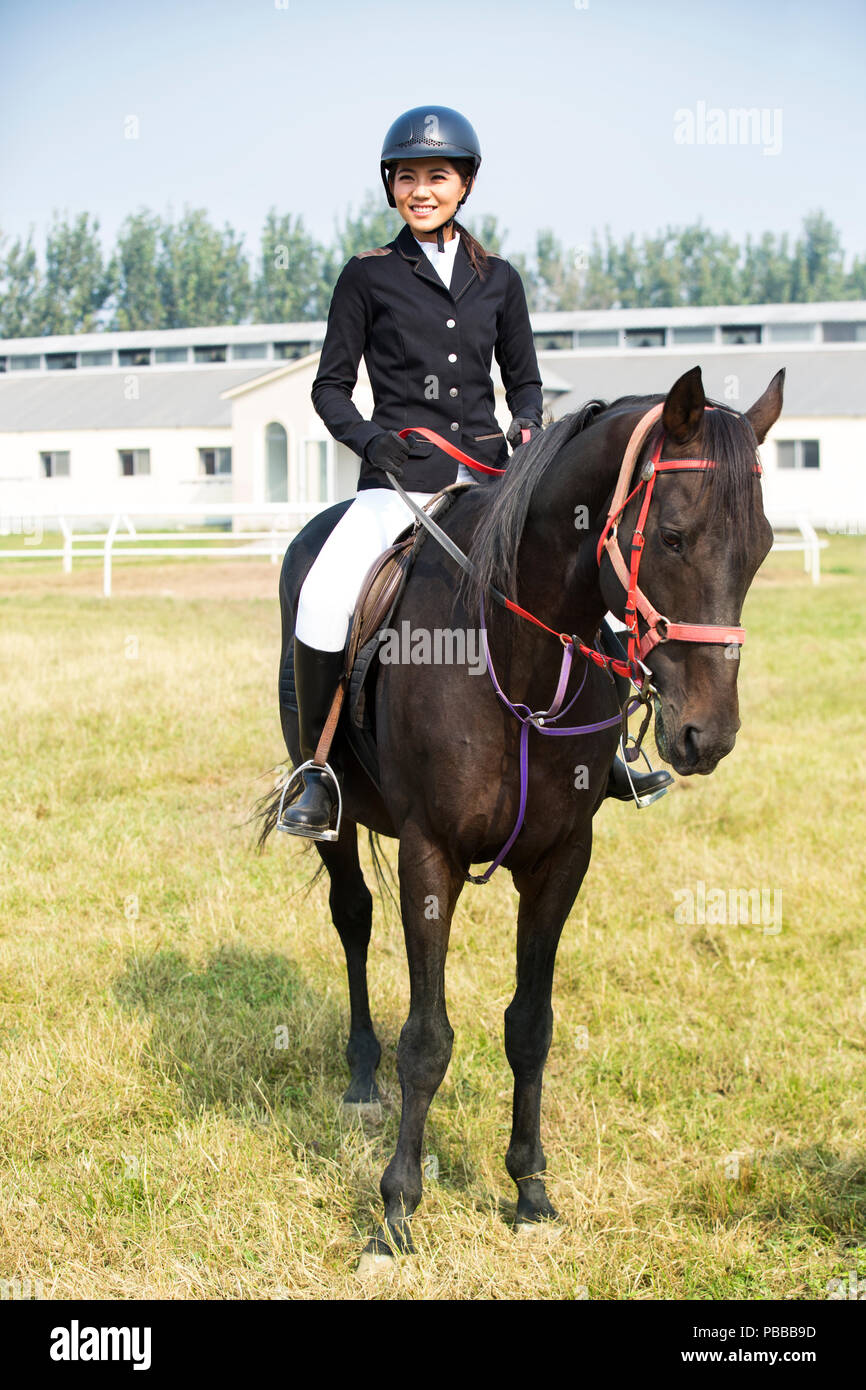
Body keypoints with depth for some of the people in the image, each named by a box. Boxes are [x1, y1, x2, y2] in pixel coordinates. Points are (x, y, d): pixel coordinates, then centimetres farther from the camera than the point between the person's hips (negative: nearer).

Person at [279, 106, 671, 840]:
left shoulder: (497, 278, 13)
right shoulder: (368, 276, 4)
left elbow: (524, 379, 20)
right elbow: (331, 385, 5)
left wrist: (526, 427, -2)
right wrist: (371, 439, -13)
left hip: (487, 475, 4)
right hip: (401, 479, -4)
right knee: (324, 600, -29)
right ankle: (320, 775, -15)